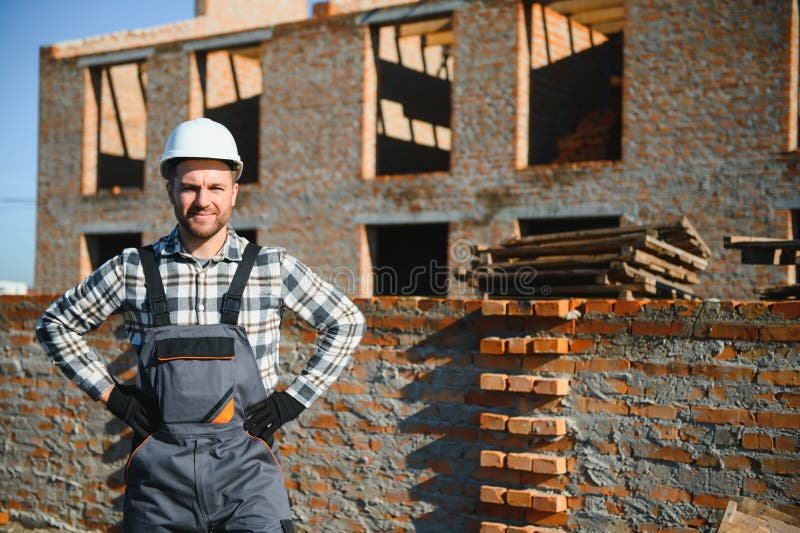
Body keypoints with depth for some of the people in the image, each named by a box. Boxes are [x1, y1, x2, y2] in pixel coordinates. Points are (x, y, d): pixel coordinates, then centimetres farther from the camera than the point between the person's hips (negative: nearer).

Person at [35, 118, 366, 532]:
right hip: (159, 470, 1)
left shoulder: (272, 266, 0)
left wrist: (293, 400, 3)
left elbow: (347, 323, 11)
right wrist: (111, 394, 4)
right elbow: (55, 324, 14)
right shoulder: (133, 268, 2)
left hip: (245, 468, -1)